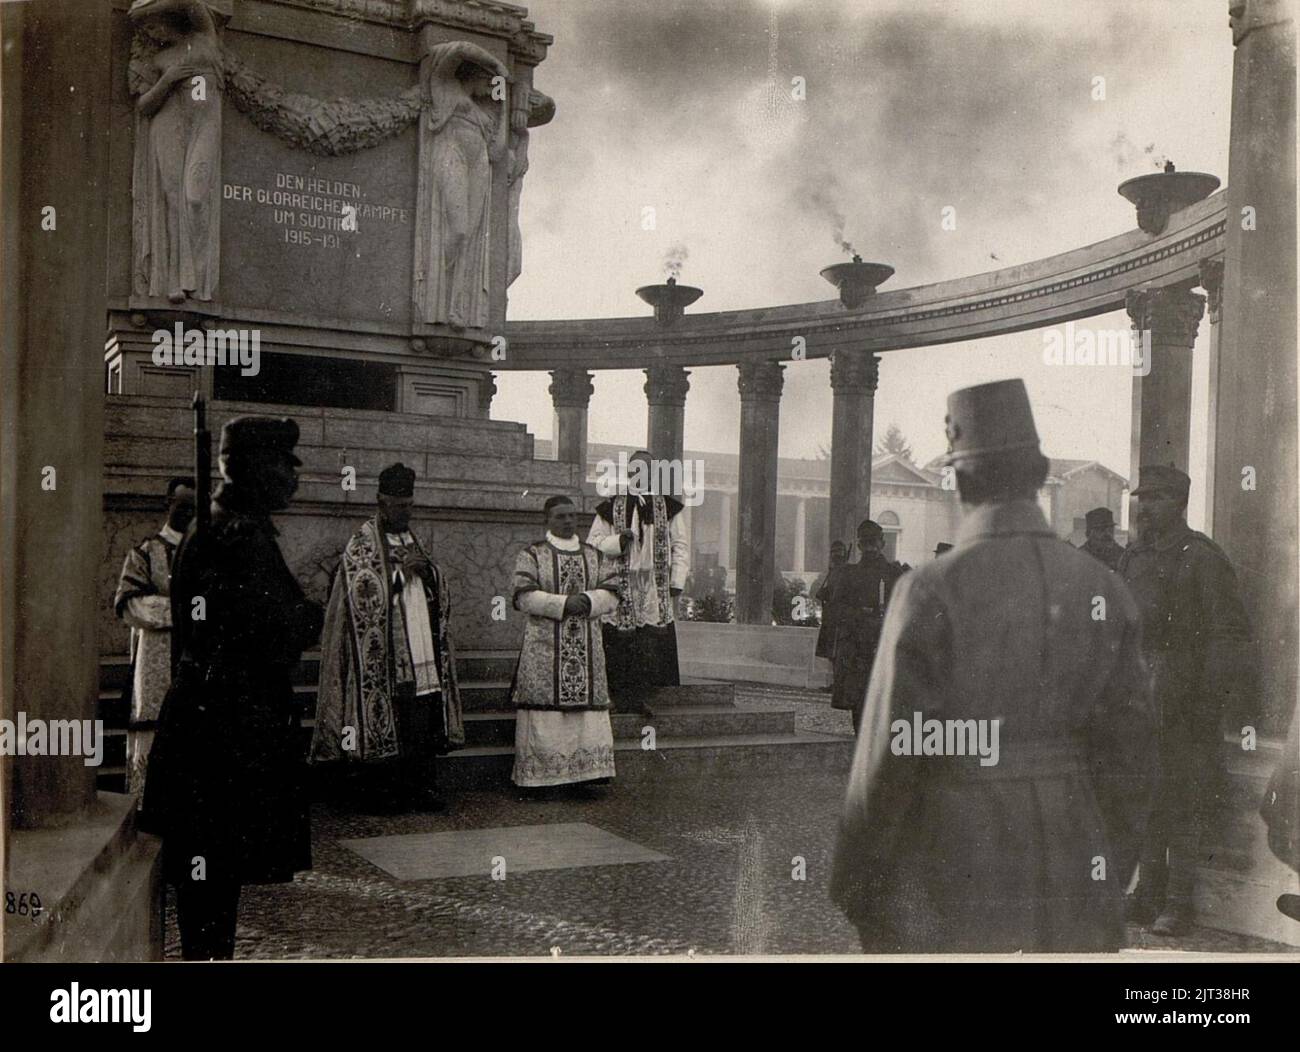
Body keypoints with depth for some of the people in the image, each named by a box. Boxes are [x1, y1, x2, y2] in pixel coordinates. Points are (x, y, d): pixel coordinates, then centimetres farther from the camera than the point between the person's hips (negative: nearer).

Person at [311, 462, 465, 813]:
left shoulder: (415, 542, 19)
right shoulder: (361, 546, 0)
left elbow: (441, 592, 18)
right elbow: (364, 593, -9)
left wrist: (426, 568, 2)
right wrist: (400, 571, -10)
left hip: (422, 652, 6)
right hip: (385, 653, -6)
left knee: (425, 723, 4)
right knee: (389, 717, -5)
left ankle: (421, 786, 11)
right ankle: (383, 789, 4)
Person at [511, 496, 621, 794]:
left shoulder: (595, 555, 14)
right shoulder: (532, 554, 3)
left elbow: (611, 593, 5)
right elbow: (525, 596, -8)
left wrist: (587, 601, -15)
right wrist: (564, 604, -18)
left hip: (586, 647, 3)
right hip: (544, 646, -3)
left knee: (586, 703, 0)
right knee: (546, 703, -7)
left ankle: (586, 769, 4)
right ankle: (541, 773, -2)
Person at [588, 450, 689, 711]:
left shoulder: (668, 508, 11)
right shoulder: (611, 509, 8)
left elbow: (680, 547, 10)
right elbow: (593, 543, 7)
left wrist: (677, 582, 1)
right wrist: (619, 540, -12)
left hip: (657, 588, 1)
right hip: (622, 587, -1)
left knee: (658, 643, -4)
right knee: (622, 641, -6)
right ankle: (625, 697, 0)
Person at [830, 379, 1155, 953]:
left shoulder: (930, 591, -14)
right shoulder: (1104, 590, -1)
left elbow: (889, 757, -13)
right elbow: (1130, 748, 4)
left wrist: (853, 887, -1)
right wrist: (1112, 880, 16)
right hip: (1072, 882, 4)